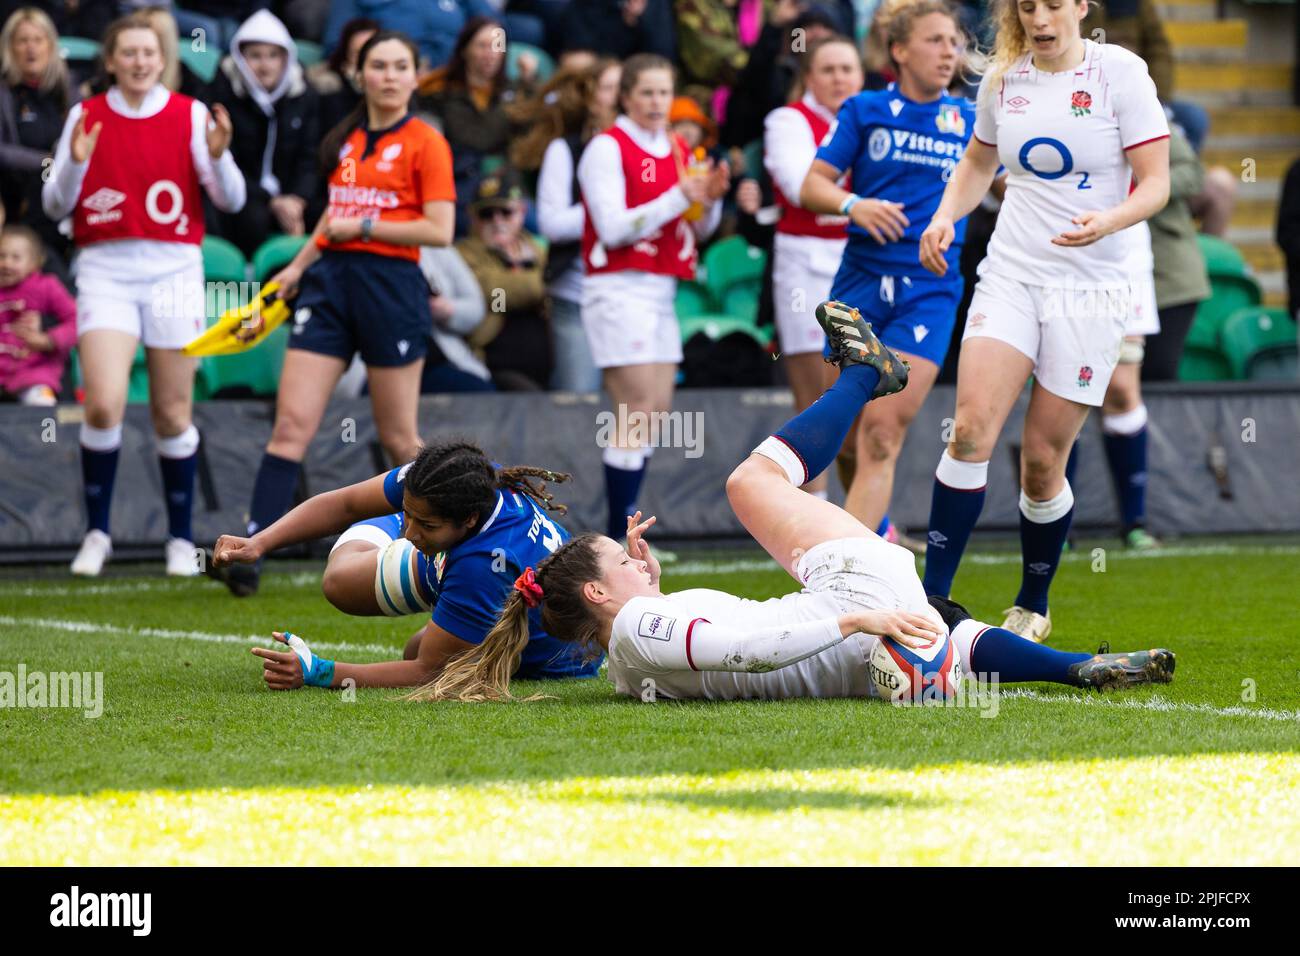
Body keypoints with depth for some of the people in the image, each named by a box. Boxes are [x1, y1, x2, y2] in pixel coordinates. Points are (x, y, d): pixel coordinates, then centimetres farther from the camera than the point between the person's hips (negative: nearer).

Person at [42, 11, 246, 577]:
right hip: (105, 269, 0)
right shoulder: (85, 117, 6)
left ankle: (181, 539, 15)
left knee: (172, 414, 2)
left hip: (173, 270, 0)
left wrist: (217, 156, -17)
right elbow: (55, 206, 7)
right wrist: (75, 162, -11)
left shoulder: (191, 116, 4)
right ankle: (96, 534, 0)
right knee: (104, 404, -15)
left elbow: (231, 200, 1)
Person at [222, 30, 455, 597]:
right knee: (292, 423, -6)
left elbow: (439, 231, -11)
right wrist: (300, 264, 22)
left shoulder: (425, 143, -3)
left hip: (391, 286, -5)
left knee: (399, 440, 4)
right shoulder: (347, 141, 14)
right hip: (330, 281, 5)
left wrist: (364, 227, -12)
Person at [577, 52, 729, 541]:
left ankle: (625, 528, 10)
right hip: (619, 289, -8)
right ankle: (619, 534, -11)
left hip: (661, 292, 8)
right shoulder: (608, 148, -8)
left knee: (657, 410, 5)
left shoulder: (678, 150, 13)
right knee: (639, 409, -13)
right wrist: (679, 196, -22)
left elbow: (699, 230, 18)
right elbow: (613, 227, -17)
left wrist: (710, 199, -4)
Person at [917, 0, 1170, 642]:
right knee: (972, 430, -17)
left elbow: (1156, 183, -7)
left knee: (1042, 460, 0)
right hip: (1010, 275, 2)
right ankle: (930, 598, -16)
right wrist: (945, 217, 6)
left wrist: (1109, 220, -27)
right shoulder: (1003, 78, 6)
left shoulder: (1120, 72, -6)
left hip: (1089, 288, -2)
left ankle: (1032, 608, 21)